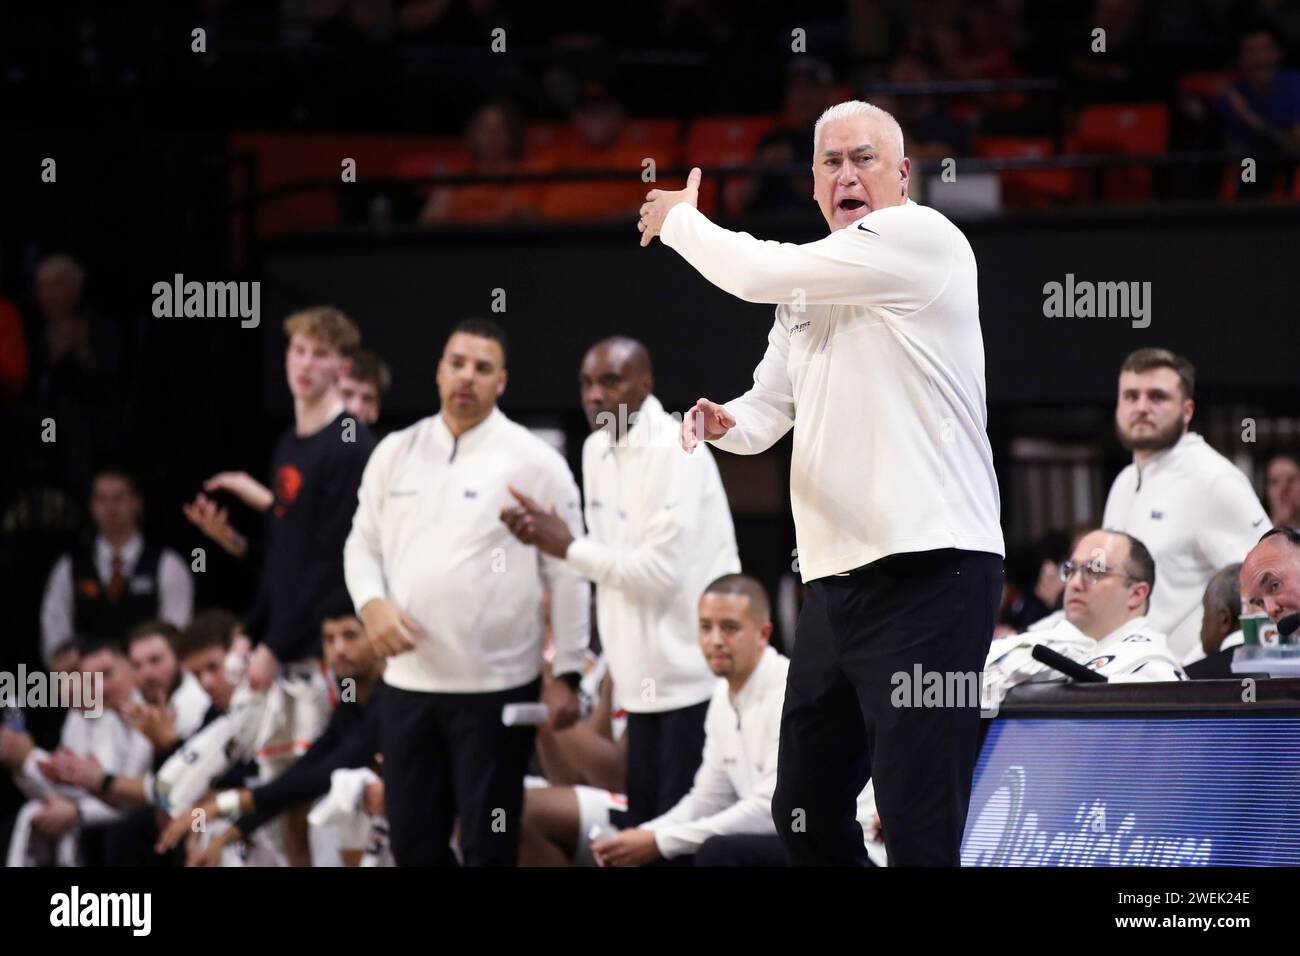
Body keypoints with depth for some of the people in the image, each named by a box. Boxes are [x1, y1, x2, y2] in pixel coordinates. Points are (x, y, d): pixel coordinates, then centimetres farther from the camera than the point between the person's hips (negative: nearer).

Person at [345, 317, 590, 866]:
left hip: (496, 687, -4)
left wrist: (567, 676, -6)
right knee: (413, 841, 9)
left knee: (487, 847, 1)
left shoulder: (534, 461, -4)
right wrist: (372, 604, -7)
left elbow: (567, 574, -3)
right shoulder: (396, 453, 8)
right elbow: (363, 543, 15)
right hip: (408, 682, 4)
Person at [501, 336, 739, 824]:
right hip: (644, 676, 9)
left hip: (694, 676, -9)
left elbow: (662, 571, -20)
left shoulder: (676, 454, -15)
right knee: (644, 821, 11)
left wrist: (570, 548, -13)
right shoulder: (596, 450, 12)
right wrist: (540, 533, -1)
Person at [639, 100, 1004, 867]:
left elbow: (759, 272, -12)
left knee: (919, 829, -15)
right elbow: (769, 408, 27)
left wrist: (679, 219, 7)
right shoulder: (810, 288, 20)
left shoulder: (922, 238, -8)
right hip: (837, 577, 10)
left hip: (929, 572, -10)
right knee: (805, 814, 16)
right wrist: (728, 423, 2)